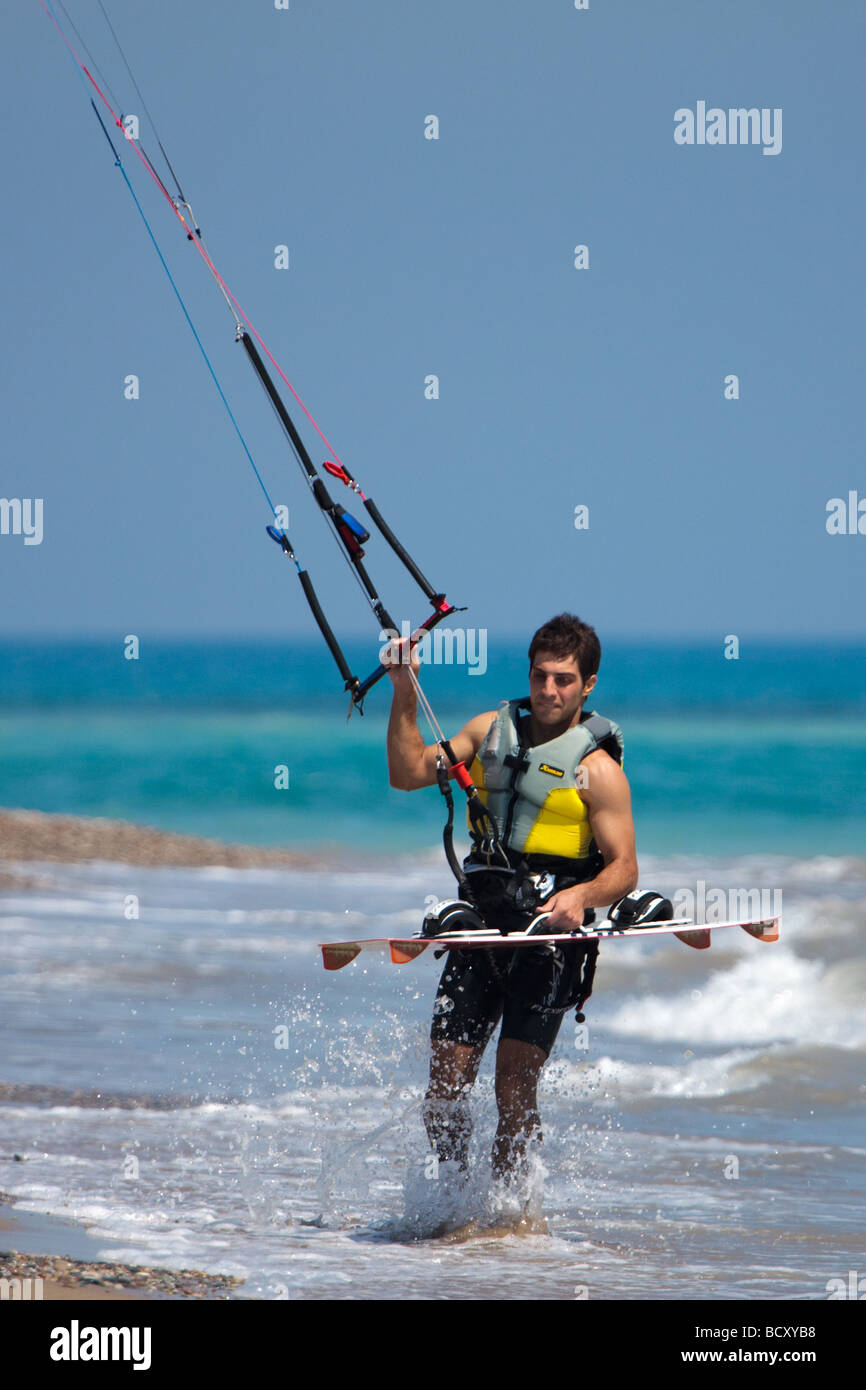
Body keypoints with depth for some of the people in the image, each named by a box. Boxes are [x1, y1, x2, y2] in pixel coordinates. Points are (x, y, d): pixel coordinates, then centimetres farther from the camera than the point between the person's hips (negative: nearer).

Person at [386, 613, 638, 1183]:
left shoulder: (596, 767, -5)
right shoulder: (493, 729, 11)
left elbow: (624, 869, -8)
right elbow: (409, 773, 13)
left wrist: (582, 895, -29)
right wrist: (405, 693, 3)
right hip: (481, 925, 4)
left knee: (514, 1088, -12)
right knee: (446, 1082, -2)